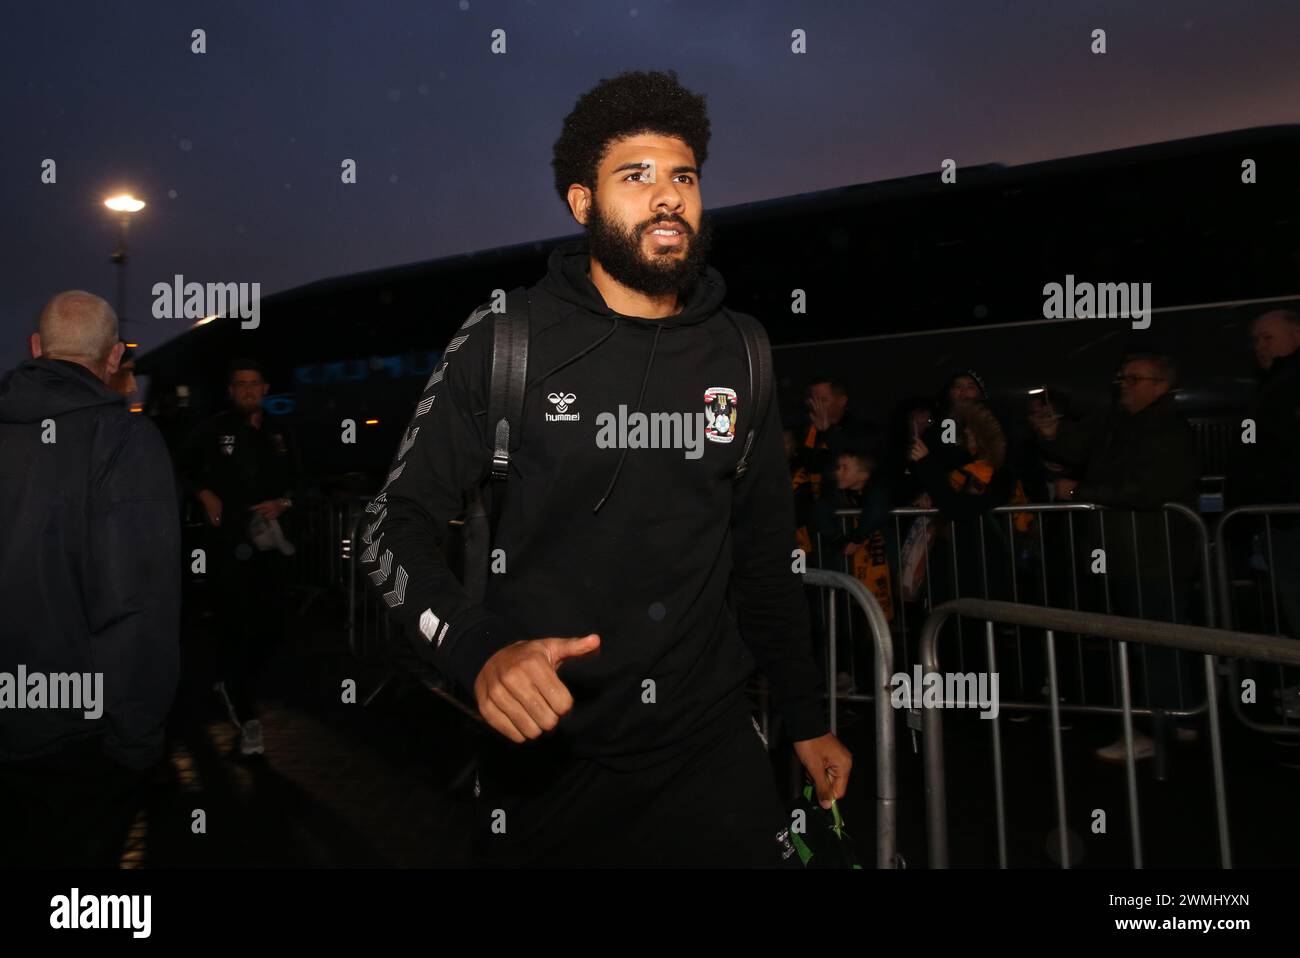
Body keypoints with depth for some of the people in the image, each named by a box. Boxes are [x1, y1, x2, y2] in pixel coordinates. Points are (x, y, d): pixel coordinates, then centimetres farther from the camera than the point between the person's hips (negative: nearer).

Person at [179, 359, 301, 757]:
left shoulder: (279, 431, 9)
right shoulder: (212, 430, 1)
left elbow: (296, 478, 18)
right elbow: (187, 472, 14)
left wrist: (284, 502, -1)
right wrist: (205, 495, -3)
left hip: (270, 540, 3)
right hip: (228, 542, -3)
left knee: (271, 625, 5)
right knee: (234, 627, -3)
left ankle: (234, 686, 33)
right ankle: (248, 717, 6)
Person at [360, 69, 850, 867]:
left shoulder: (739, 357, 1)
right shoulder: (506, 341, -9)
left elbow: (767, 554, 9)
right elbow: (396, 528, -8)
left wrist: (808, 719, 12)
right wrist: (480, 650, -26)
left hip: (713, 748, 3)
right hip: (546, 756, -2)